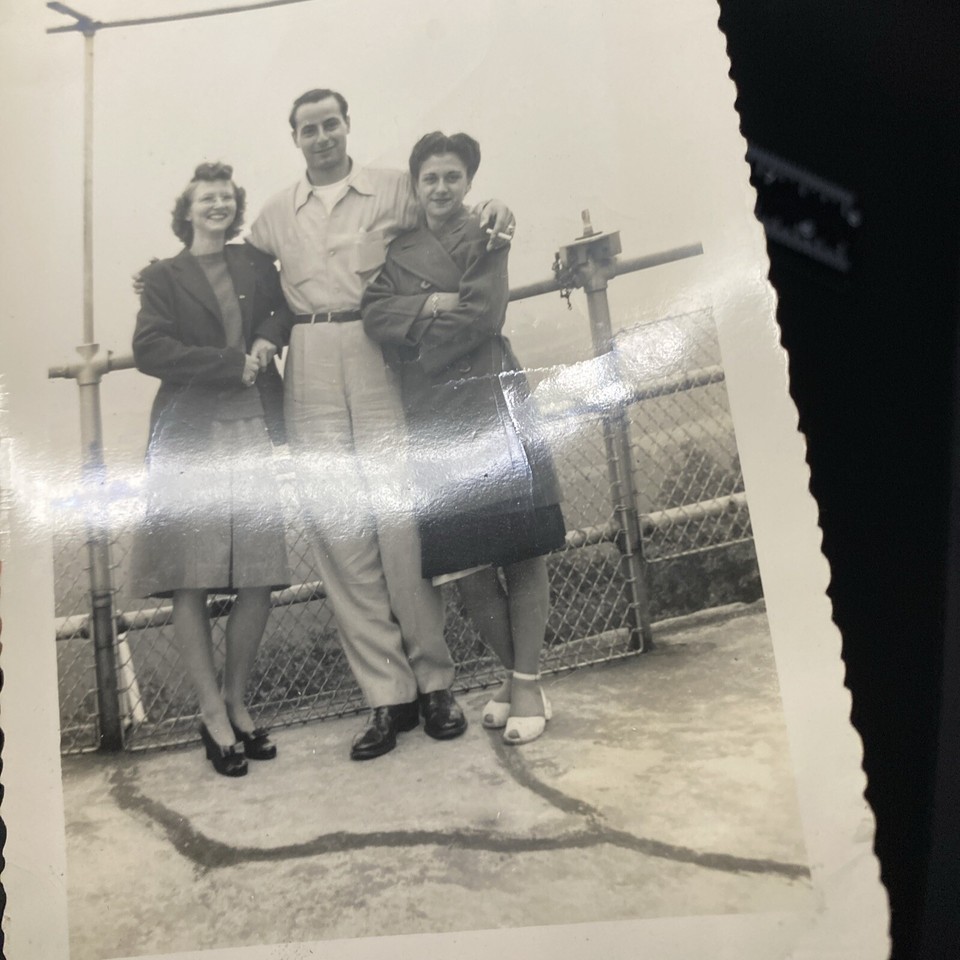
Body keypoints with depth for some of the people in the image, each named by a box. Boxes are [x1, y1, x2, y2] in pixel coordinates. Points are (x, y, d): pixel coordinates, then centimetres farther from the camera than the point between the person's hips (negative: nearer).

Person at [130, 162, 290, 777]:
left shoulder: (258, 267, 17)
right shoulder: (165, 278, 9)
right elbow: (148, 350, -4)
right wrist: (229, 365, -9)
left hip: (257, 432, 3)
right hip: (191, 437, -2)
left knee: (259, 581, 1)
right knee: (191, 581, -4)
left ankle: (237, 702, 19)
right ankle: (213, 714, 10)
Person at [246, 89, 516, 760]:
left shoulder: (396, 191, 11)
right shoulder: (276, 215, 18)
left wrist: (494, 216, -8)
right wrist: (265, 336, 4)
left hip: (380, 361, -2)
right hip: (310, 372, 3)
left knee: (402, 521, -7)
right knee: (339, 529, -1)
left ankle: (434, 680, 7)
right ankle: (388, 695, 6)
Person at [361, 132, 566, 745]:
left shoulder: (487, 237, 5)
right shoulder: (398, 252, 15)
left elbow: (482, 318, -9)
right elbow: (376, 316, -1)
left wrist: (414, 328, -2)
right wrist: (436, 304, -12)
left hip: (494, 404, -3)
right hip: (432, 416, 3)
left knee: (521, 550, -4)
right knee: (465, 563, 4)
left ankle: (529, 683, 7)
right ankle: (515, 672, 21)